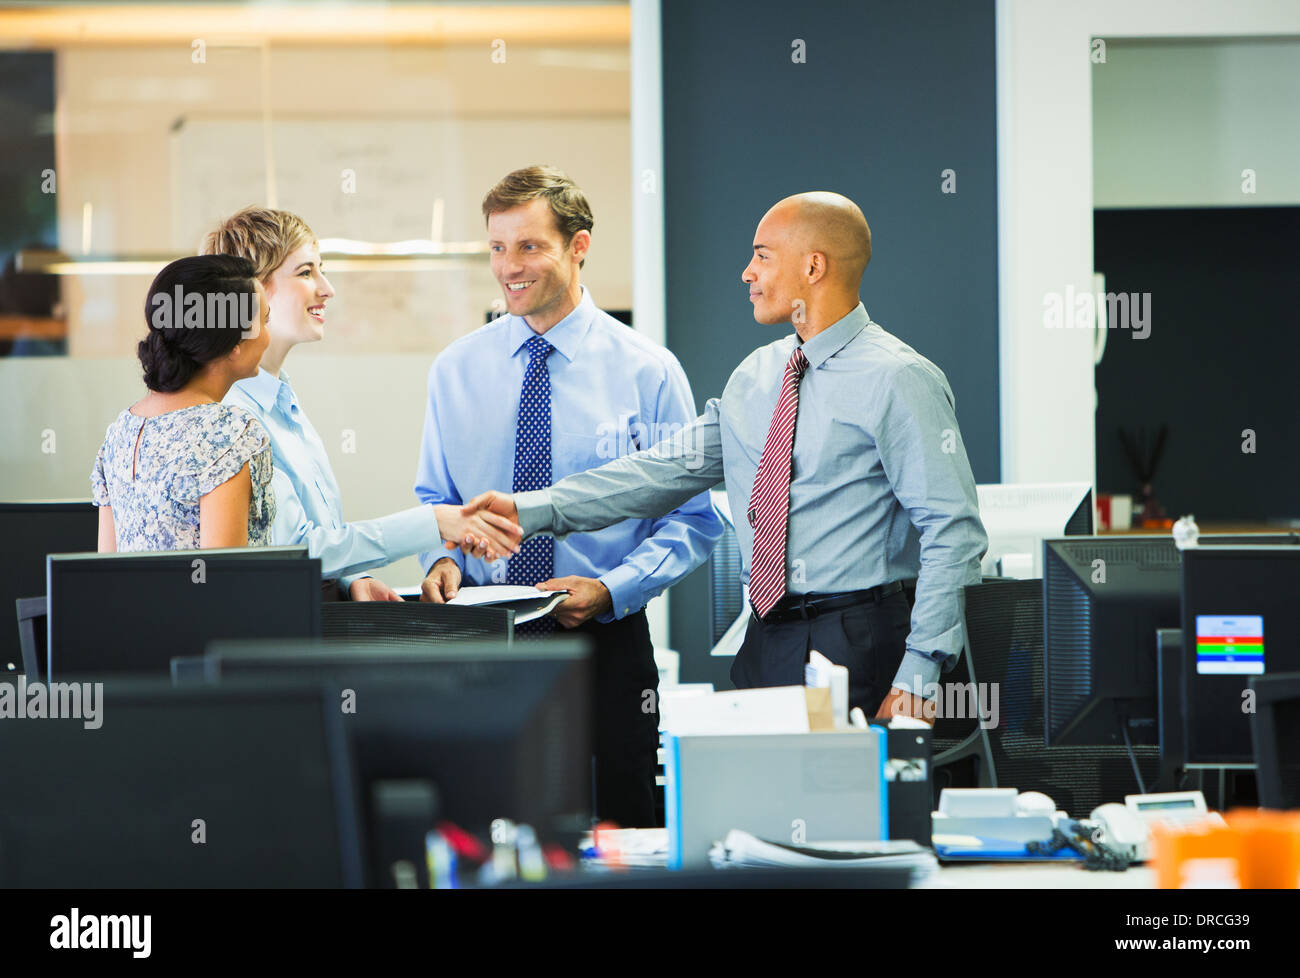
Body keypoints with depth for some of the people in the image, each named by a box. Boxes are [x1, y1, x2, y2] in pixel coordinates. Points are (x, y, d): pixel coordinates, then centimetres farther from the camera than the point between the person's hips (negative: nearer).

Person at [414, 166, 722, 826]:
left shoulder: (649, 373, -2)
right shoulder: (455, 371, 8)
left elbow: (694, 519, -1)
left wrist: (611, 589, -15)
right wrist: (443, 559, -6)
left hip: (605, 635, -2)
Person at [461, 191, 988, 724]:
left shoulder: (897, 380, -9)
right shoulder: (755, 376, 14)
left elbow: (953, 533, -13)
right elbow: (669, 468, 10)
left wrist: (918, 674, -19)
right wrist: (530, 509, -1)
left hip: (856, 646, -6)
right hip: (765, 639, 7)